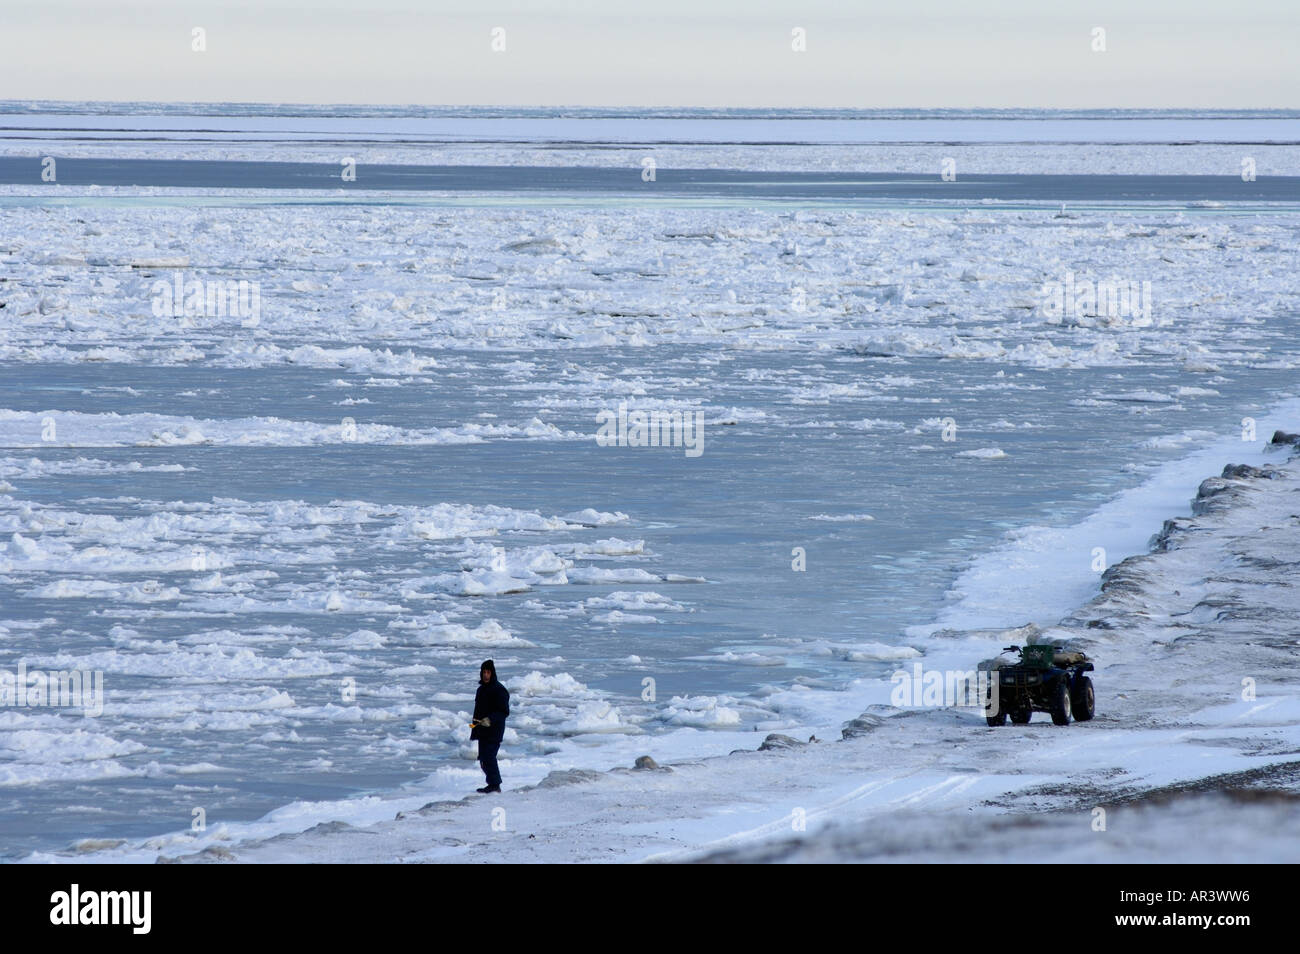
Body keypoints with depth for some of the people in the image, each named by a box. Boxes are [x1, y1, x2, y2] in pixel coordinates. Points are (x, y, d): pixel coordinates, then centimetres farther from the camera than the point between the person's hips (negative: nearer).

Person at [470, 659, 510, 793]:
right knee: (483, 758, 10)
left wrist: (490, 720, -29)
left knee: (488, 757, -14)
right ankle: (493, 784, 18)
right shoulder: (481, 689, 17)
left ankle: (494, 785, -9)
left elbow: (504, 711, -15)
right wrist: (475, 729, 23)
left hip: (494, 731, -9)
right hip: (482, 731, 9)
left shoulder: (499, 690, -10)